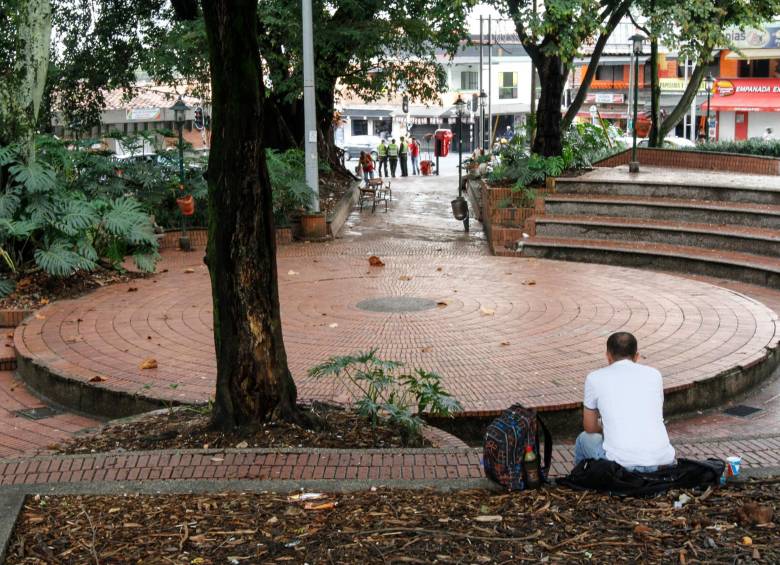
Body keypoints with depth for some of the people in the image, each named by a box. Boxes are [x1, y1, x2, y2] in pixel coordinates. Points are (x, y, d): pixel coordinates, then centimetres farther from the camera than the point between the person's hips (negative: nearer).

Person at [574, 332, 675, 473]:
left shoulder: (595, 378, 7)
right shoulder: (653, 374, 14)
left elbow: (590, 428, 17)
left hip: (621, 463, -3)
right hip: (662, 461, 3)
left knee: (584, 439, 28)